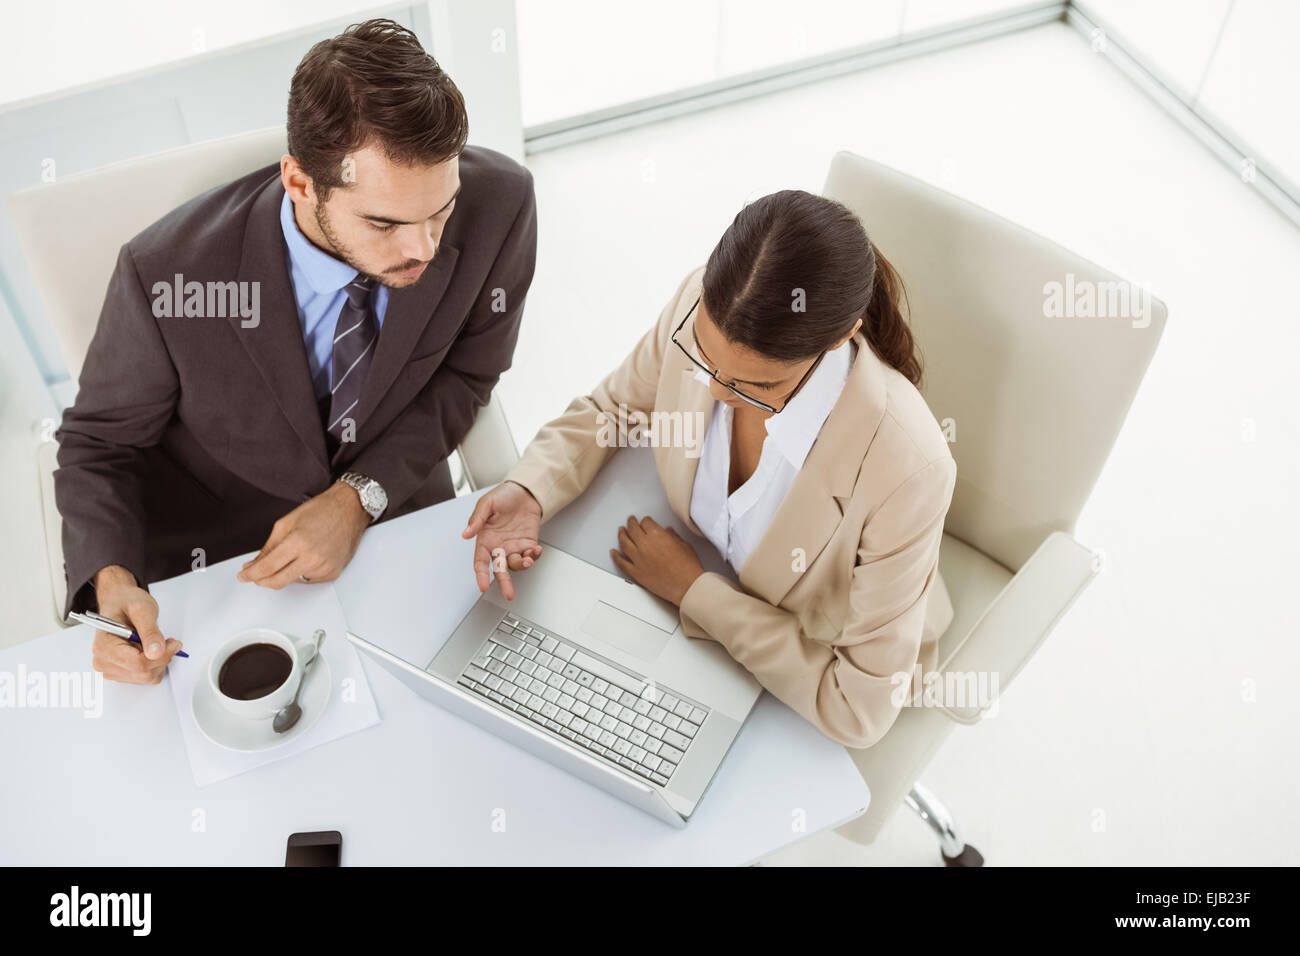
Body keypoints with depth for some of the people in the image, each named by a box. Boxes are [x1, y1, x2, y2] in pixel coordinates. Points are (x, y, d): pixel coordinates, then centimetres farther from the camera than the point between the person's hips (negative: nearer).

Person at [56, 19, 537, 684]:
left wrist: (358, 498, -19)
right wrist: (111, 582, -30)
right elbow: (100, 442, -10)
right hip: (215, 549, -1)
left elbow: (466, 372, -7)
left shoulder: (497, 202, -25)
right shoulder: (167, 274, -29)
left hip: (393, 502, 2)